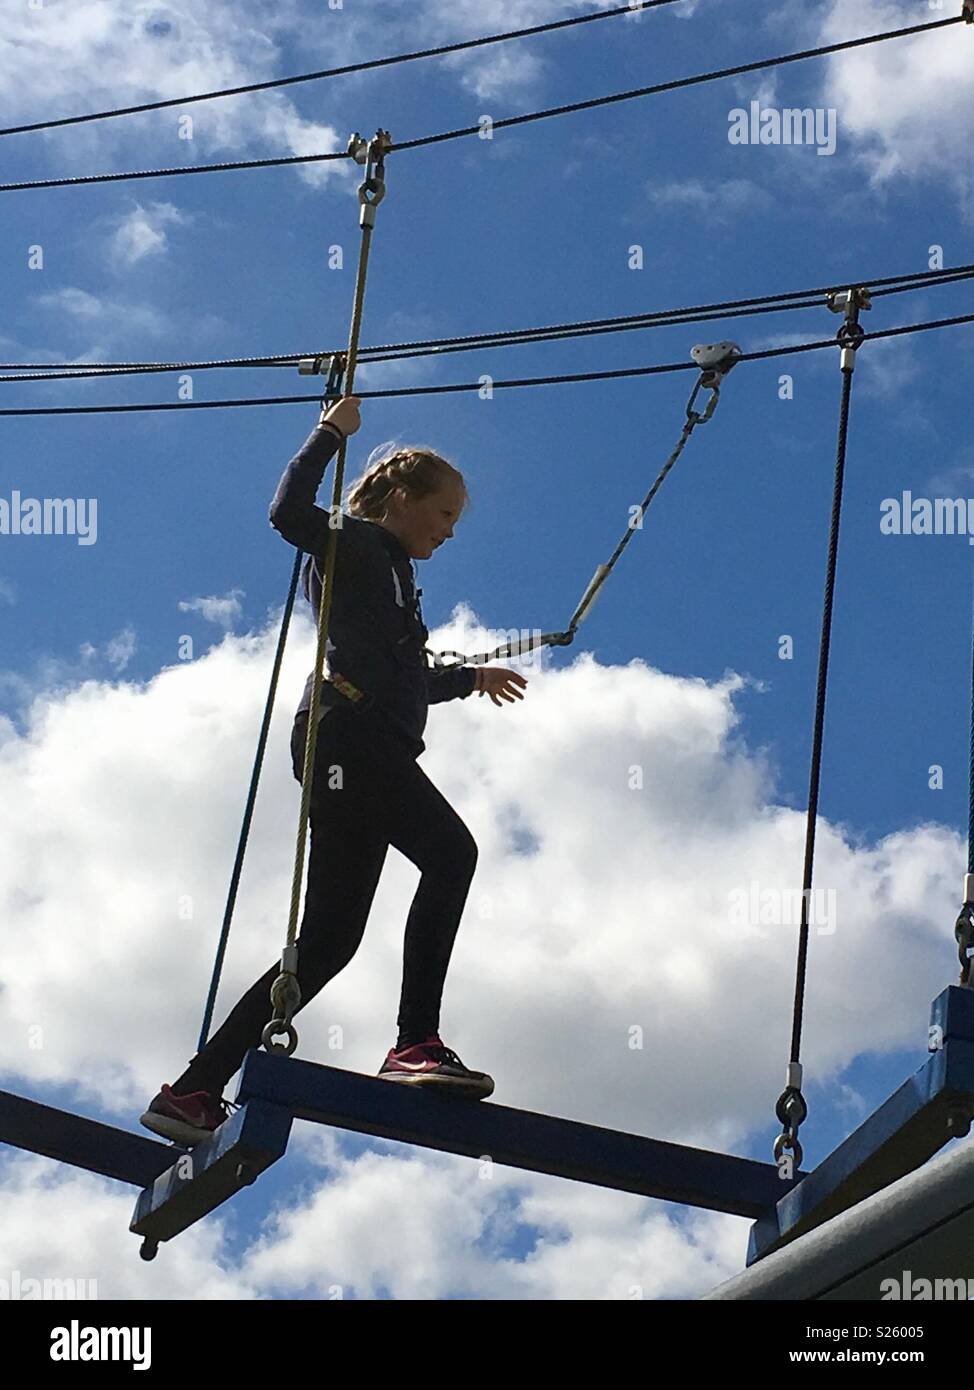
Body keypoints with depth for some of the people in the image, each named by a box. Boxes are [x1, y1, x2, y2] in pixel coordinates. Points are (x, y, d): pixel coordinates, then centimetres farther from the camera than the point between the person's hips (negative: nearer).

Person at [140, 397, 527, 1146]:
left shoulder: (393, 576, 33)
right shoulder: (355, 542, 8)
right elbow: (290, 513, -13)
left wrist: (470, 677, 51)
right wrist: (332, 431, -6)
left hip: (372, 747, 9)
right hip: (344, 731, -9)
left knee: (328, 941, 2)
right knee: (451, 850, -27)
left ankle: (195, 1092, 4)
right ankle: (416, 1043, -35)